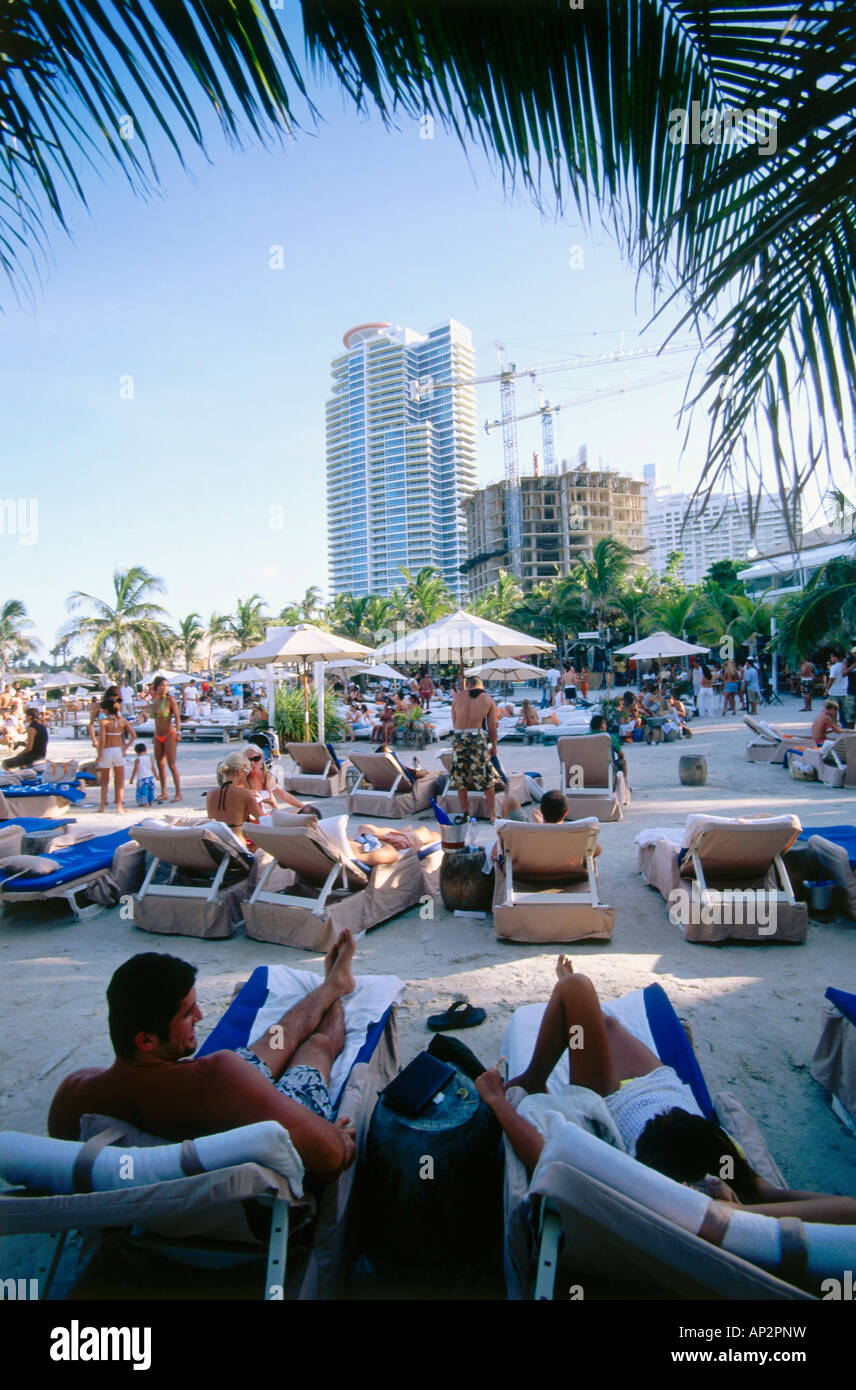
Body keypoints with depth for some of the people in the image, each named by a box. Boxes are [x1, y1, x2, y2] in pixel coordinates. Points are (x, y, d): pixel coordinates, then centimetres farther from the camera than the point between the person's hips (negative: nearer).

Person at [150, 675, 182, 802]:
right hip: (158, 737, 6)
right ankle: (163, 793, 17)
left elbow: (177, 716, -11)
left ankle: (178, 793, -6)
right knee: (160, 765, 9)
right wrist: (155, 736, 20)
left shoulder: (170, 699, -6)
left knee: (171, 765, -9)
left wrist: (178, 732, -21)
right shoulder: (155, 701, 11)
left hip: (169, 735, -6)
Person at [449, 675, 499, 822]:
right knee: (486, 779, 7)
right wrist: (494, 746, 19)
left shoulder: (458, 696, 10)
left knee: (460, 777, 13)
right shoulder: (488, 700, 8)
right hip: (477, 736, -1)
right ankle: (492, 815, 9)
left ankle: (465, 813, 18)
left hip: (458, 737, 2)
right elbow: (492, 727, 8)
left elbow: (454, 722, 11)